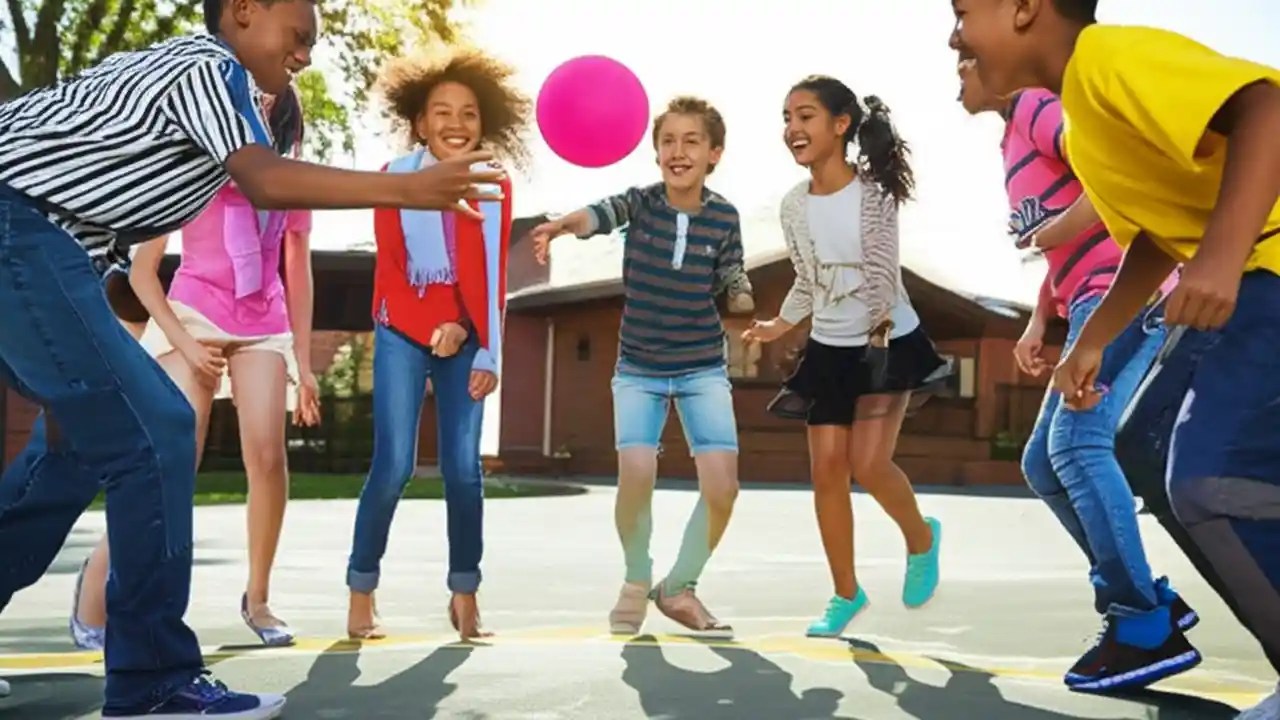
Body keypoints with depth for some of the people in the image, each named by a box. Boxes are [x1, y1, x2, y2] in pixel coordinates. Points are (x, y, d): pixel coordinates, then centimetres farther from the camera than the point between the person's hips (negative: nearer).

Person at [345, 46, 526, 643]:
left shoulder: (494, 189, 0)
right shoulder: (394, 179, -7)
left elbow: (493, 278, 3)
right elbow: (390, 269, -6)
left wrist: (488, 355, -3)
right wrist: (435, 330, -17)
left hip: (466, 336, 2)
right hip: (404, 331, -2)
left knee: (464, 466, -2)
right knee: (394, 464, -10)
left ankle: (464, 595, 7)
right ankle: (361, 595, 1)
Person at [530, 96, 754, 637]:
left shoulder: (724, 217, -4)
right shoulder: (640, 202, -8)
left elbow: (734, 287, 3)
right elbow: (598, 215, -28)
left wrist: (745, 300, -21)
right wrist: (561, 225, -50)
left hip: (703, 369, 1)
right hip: (639, 369, -1)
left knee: (722, 485, -12)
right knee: (636, 473, -20)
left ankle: (679, 588, 13)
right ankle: (636, 580, 9)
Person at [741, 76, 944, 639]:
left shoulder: (873, 191, -14)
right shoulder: (794, 206, 1)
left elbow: (882, 270, -22)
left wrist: (878, 338, -31)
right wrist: (778, 327, 8)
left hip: (889, 341, -5)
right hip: (829, 350, 5)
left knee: (869, 464, -15)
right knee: (827, 470, 2)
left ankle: (922, 537, 18)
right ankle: (846, 594, 16)